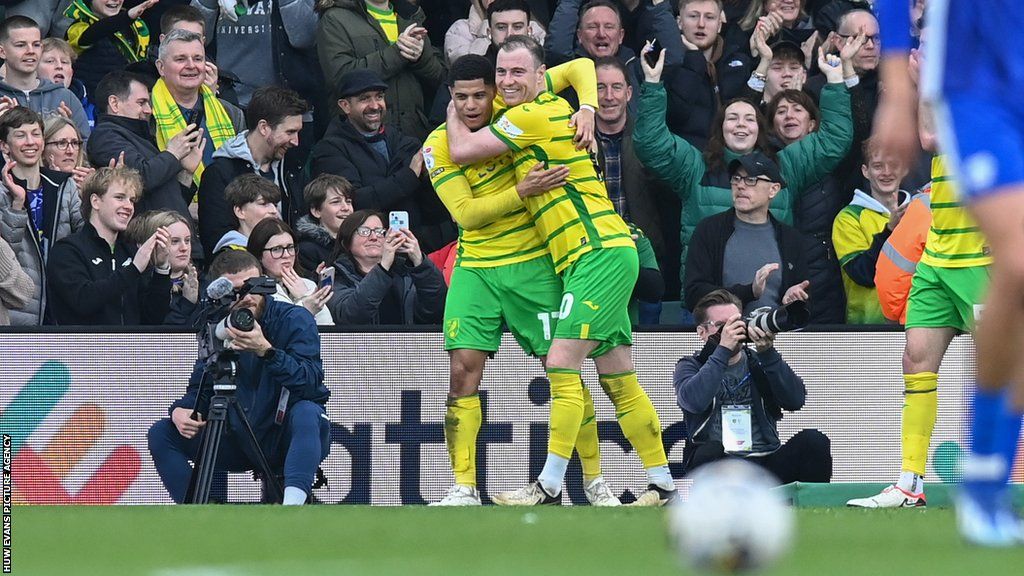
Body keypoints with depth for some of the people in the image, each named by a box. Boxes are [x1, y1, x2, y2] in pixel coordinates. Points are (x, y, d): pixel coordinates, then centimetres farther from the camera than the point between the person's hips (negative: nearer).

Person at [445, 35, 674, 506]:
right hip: (597, 257, 10)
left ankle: (549, 488, -15)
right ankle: (663, 486, 12)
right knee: (618, 377, 10)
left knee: (561, 363, -14)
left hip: (599, 252, -10)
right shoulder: (554, 110, 17)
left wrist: (453, 113, 13)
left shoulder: (533, 116, -11)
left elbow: (462, 151, -5)